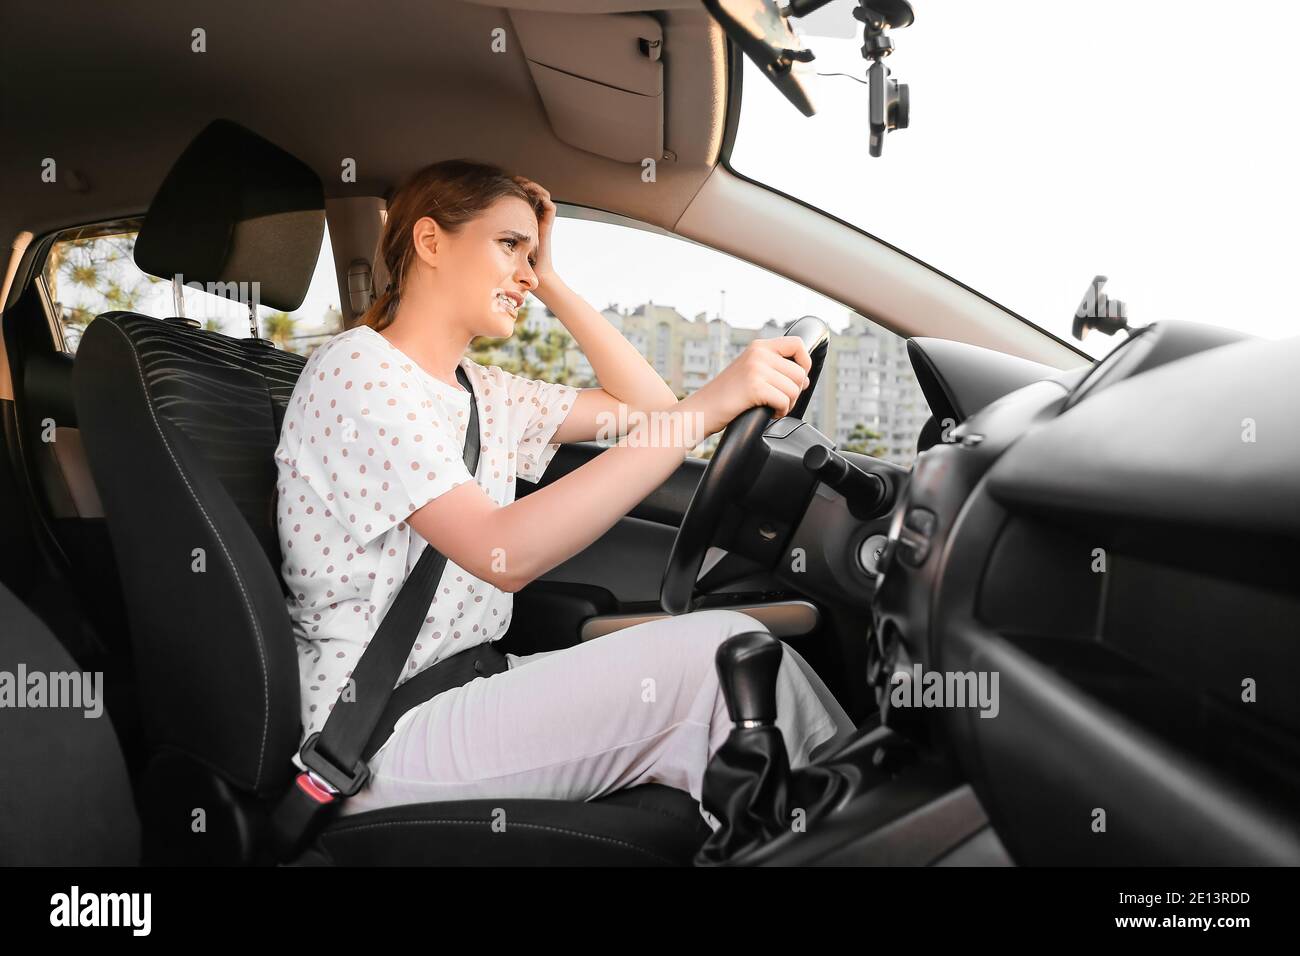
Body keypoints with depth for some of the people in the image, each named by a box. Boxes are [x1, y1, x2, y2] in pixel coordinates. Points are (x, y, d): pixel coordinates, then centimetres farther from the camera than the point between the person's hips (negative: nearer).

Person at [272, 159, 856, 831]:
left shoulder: (481, 392, 12)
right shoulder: (358, 369, -14)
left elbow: (647, 407, 15)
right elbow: (505, 555, -28)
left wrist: (551, 284, 10)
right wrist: (709, 406, -31)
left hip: (462, 690, 8)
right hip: (382, 737, -8)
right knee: (725, 648, -20)